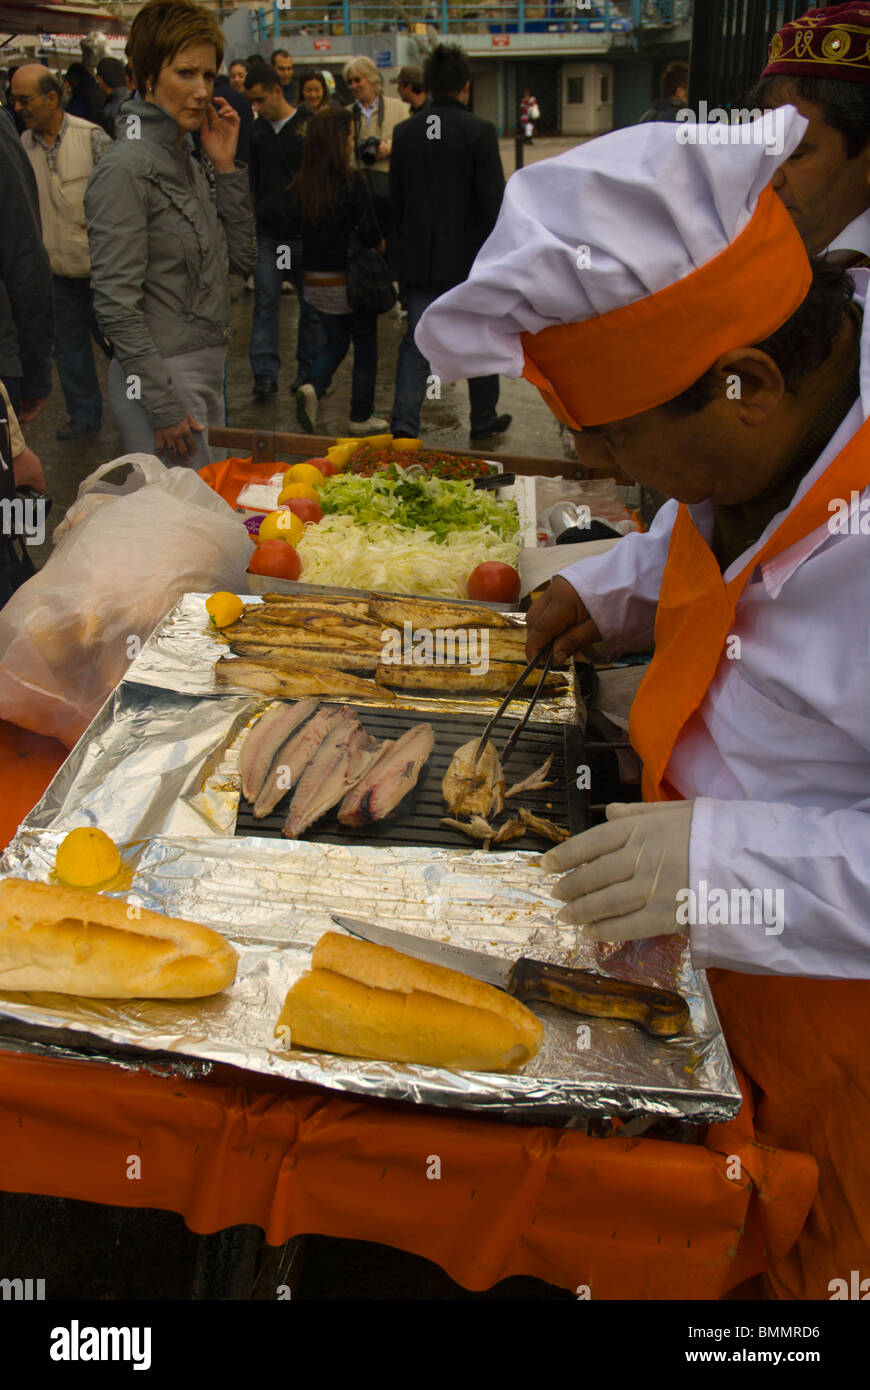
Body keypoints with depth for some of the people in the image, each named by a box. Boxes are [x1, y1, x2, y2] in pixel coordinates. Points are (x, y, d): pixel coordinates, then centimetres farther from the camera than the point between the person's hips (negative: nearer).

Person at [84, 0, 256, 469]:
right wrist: (164, 407, -20)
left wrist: (226, 167, 4)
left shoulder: (186, 161, 13)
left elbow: (241, 259, 13)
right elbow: (116, 303, -18)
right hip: (162, 377, -9)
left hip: (207, 371, 9)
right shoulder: (125, 168, -13)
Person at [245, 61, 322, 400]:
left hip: (304, 234, -3)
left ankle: (309, 371, 17)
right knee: (265, 304, -1)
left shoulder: (310, 128, -4)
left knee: (310, 306, 6)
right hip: (267, 235, 3)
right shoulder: (256, 131, 9)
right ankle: (265, 374, 1)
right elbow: (251, 182, 15)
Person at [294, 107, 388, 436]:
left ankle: (313, 387, -6)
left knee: (335, 341, 21)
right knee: (365, 345, 12)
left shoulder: (303, 182, -1)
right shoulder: (353, 181, -15)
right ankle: (361, 417, 16)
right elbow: (368, 233, -16)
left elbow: (303, 229, 7)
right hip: (350, 278, -5)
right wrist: (382, 243, 6)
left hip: (316, 281, 5)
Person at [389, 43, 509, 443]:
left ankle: (404, 423, -8)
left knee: (416, 342, 6)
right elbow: (493, 203, -11)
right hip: (469, 259, -2)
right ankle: (484, 420, 25)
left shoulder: (405, 132, 1)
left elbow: (395, 200, 6)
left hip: (418, 261, 3)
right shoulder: (479, 132, -10)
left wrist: (405, 246, 14)